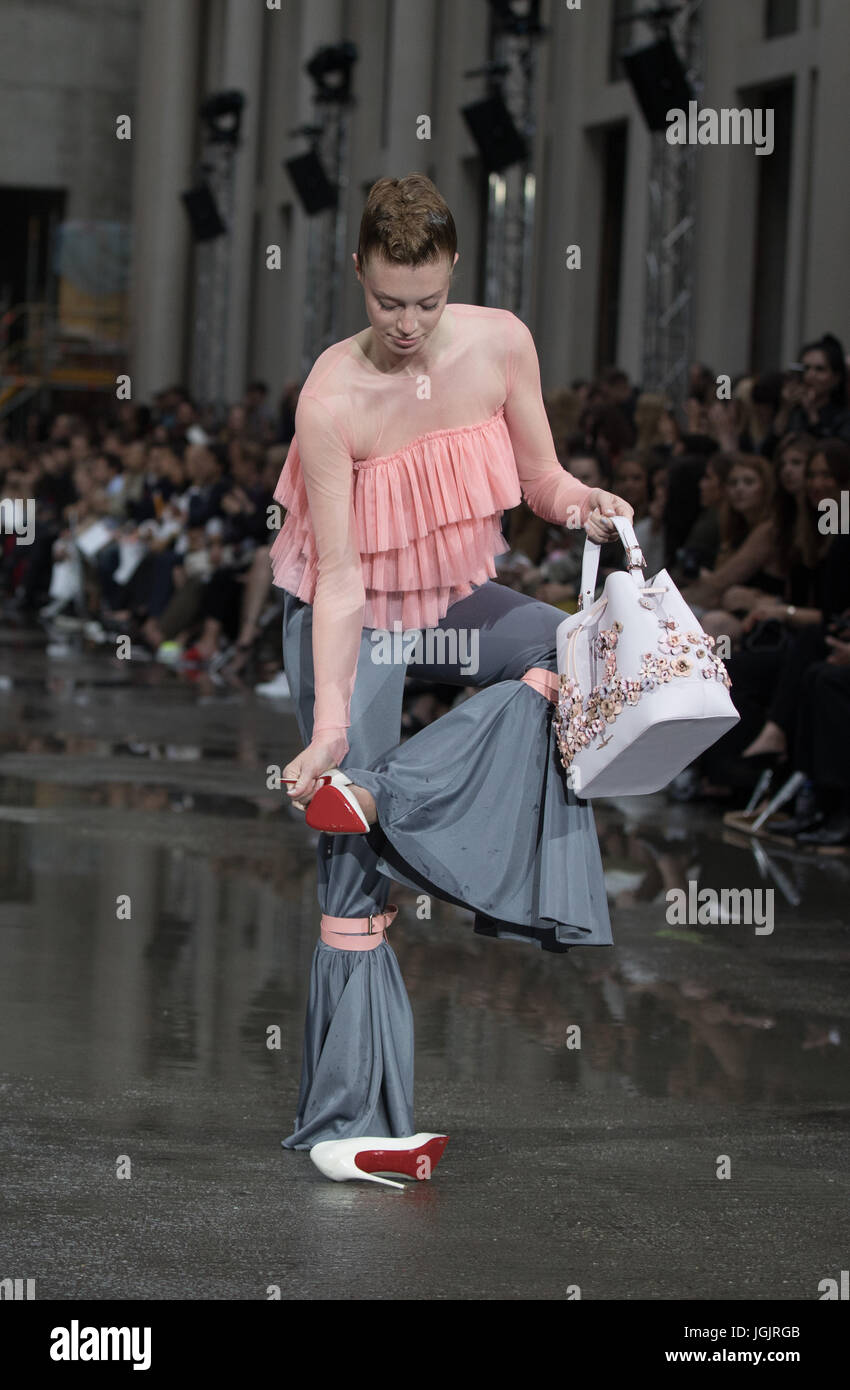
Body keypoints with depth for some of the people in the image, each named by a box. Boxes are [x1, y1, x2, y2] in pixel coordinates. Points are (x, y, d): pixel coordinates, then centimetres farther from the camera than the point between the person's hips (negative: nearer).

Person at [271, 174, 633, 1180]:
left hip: (454, 599, 5)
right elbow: (341, 580, -23)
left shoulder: (501, 343, -12)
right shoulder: (332, 398, -24)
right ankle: (345, 1119, -4)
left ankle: (385, 793, -22)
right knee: (354, 856, -10)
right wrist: (328, 726, -29)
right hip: (352, 618, -5)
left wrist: (578, 500, -22)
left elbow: (538, 475, 1)